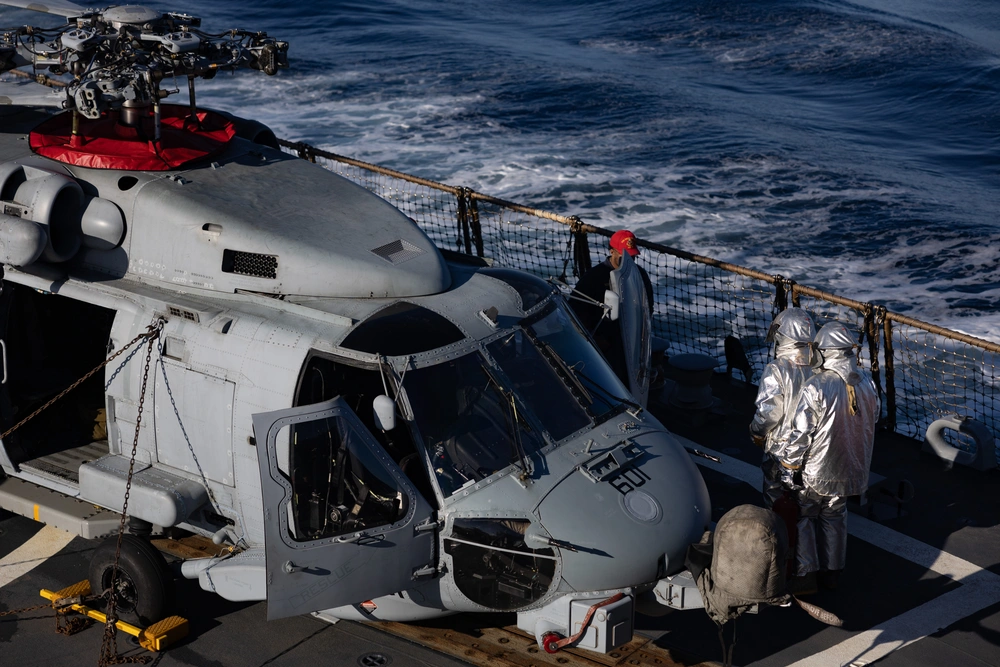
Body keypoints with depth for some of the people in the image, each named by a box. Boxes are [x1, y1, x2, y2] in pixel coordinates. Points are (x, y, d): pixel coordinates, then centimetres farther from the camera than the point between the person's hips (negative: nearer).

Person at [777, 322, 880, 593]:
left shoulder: (816, 387, -25)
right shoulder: (867, 384, -5)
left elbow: (799, 433, -21)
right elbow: (872, 420, 11)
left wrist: (789, 467, -10)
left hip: (815, 470, -6)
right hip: (849, 469, 6)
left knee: (803, 517, 10)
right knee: (834, 516, 21)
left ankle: (805, 574, 9)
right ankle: (832, 571, 29)